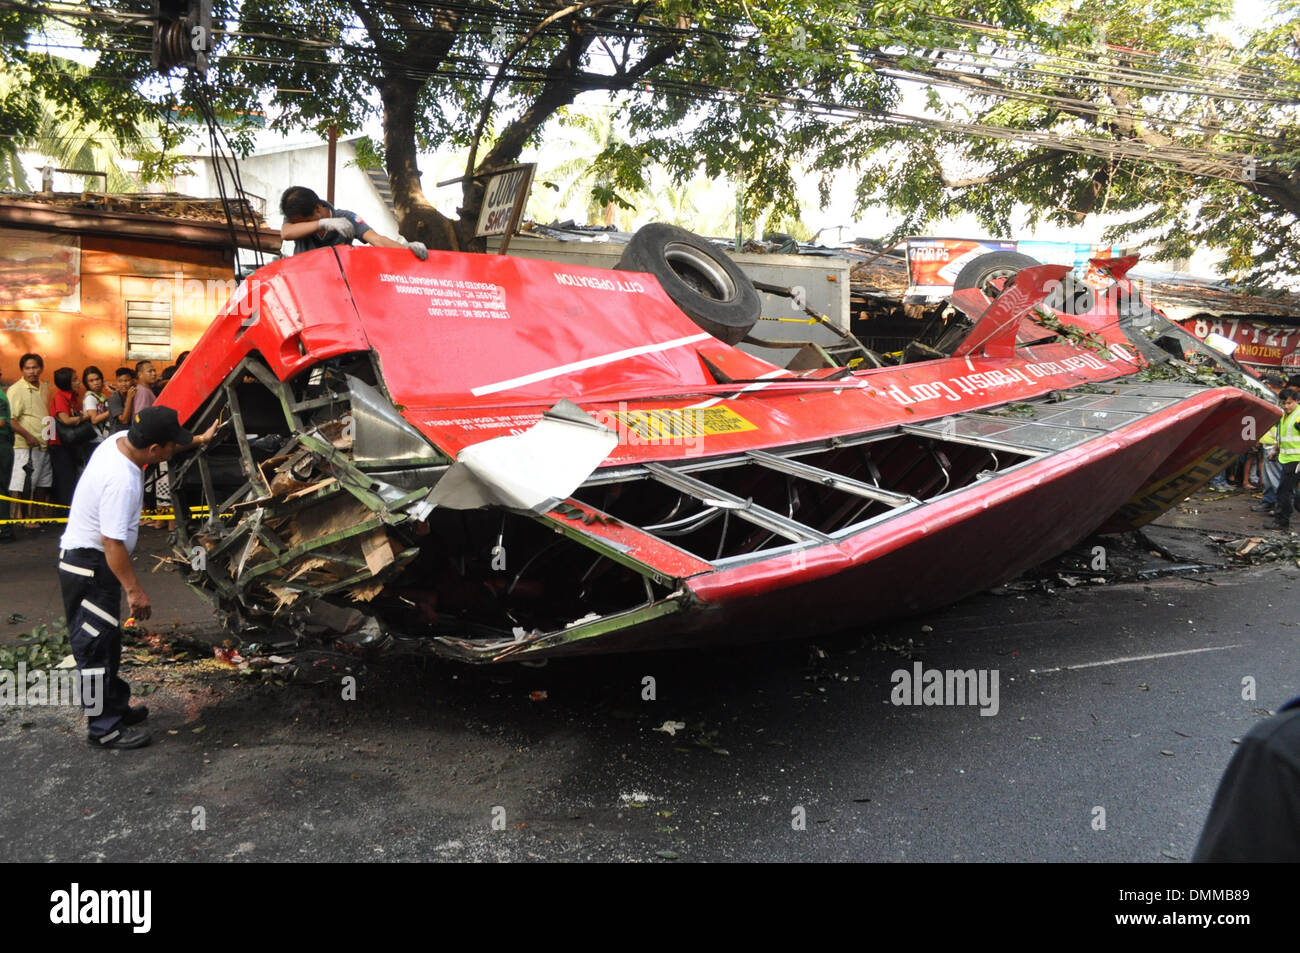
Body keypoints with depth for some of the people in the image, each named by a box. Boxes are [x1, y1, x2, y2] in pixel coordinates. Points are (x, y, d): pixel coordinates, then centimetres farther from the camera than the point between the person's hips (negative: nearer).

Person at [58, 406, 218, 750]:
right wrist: (134, 589, -23)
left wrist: (200, 439, 22)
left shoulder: (121, 439, -5)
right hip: (89, 565, -10)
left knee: (106, 643, 20)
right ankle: (104, 728, 10)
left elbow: (167, 440, 19)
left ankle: (115, 706, 34)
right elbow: (112, 542, -28)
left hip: (83, 556, 10)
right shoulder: (121, 481, -31)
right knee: (96, 647, 0)